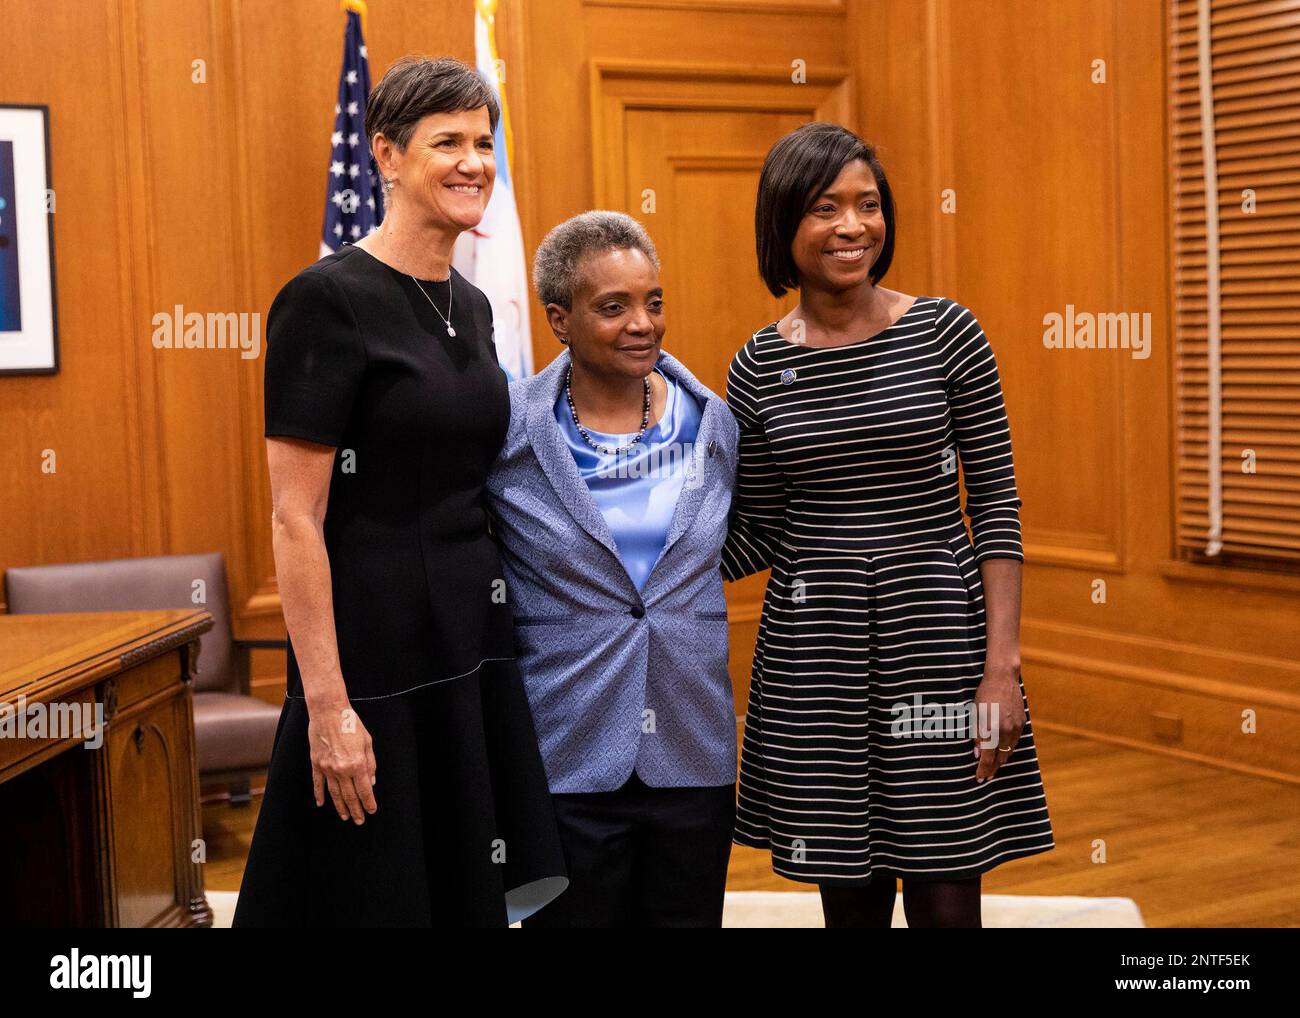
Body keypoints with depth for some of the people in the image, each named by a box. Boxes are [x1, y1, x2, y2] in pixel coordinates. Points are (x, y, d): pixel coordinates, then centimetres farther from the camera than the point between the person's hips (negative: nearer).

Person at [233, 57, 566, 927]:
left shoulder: (472, 306, 11)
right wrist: (326, 704, -19)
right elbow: (296, 518, -16)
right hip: (377, 648, -7)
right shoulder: (328, 299, -13)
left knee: (469, 892, 14)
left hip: (473, 639, 8)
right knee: (377, 895, 4)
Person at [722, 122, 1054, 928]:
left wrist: (1002, 665, -9)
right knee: (849, 897, 10)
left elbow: (997, 503, -3)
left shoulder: (946, 333, -3)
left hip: (937, 632, -2)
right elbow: (758, 531, 7)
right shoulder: (759, 367, 2)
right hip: (813, 649, 2)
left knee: (946, 900, 1)